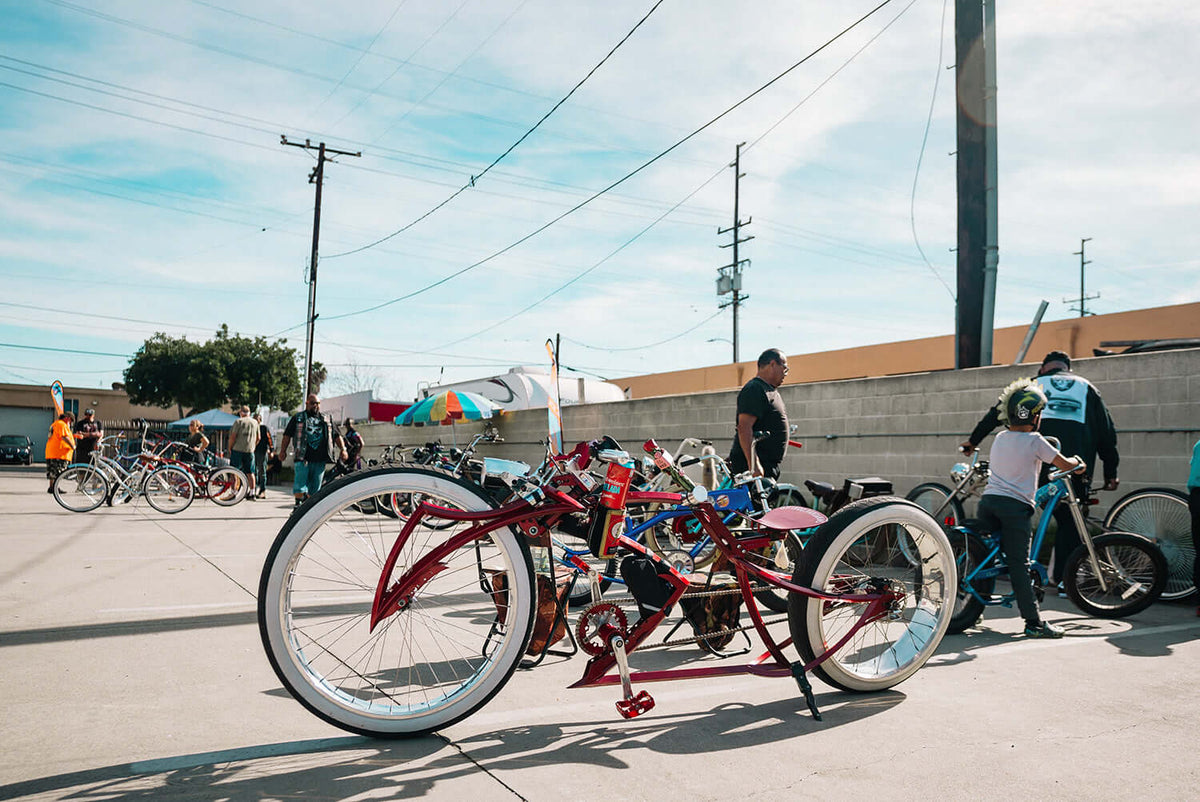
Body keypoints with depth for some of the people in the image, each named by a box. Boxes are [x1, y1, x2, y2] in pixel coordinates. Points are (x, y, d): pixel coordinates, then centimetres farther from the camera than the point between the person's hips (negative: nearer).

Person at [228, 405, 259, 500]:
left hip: (237, 449, -4)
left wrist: (230, 448, 1)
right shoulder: (255, 422, 8)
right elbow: (258, 438, 12)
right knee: (250, 472, 7)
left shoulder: (238, 421, -6)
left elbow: (233, 436, -10)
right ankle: (252, 493, 6)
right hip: (250, 451, 4)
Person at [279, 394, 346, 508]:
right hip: (303, 457, -2)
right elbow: (287, 435, 7)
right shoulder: (298, 417, 11)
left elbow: (337, 435, 18)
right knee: (300, 482, -9)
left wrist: (343, 449, 7)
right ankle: (298, 505, -1)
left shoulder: (327, 419, 18)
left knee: (315, 486, 5)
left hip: (320, 459, 2)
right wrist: (283, 450, -1)